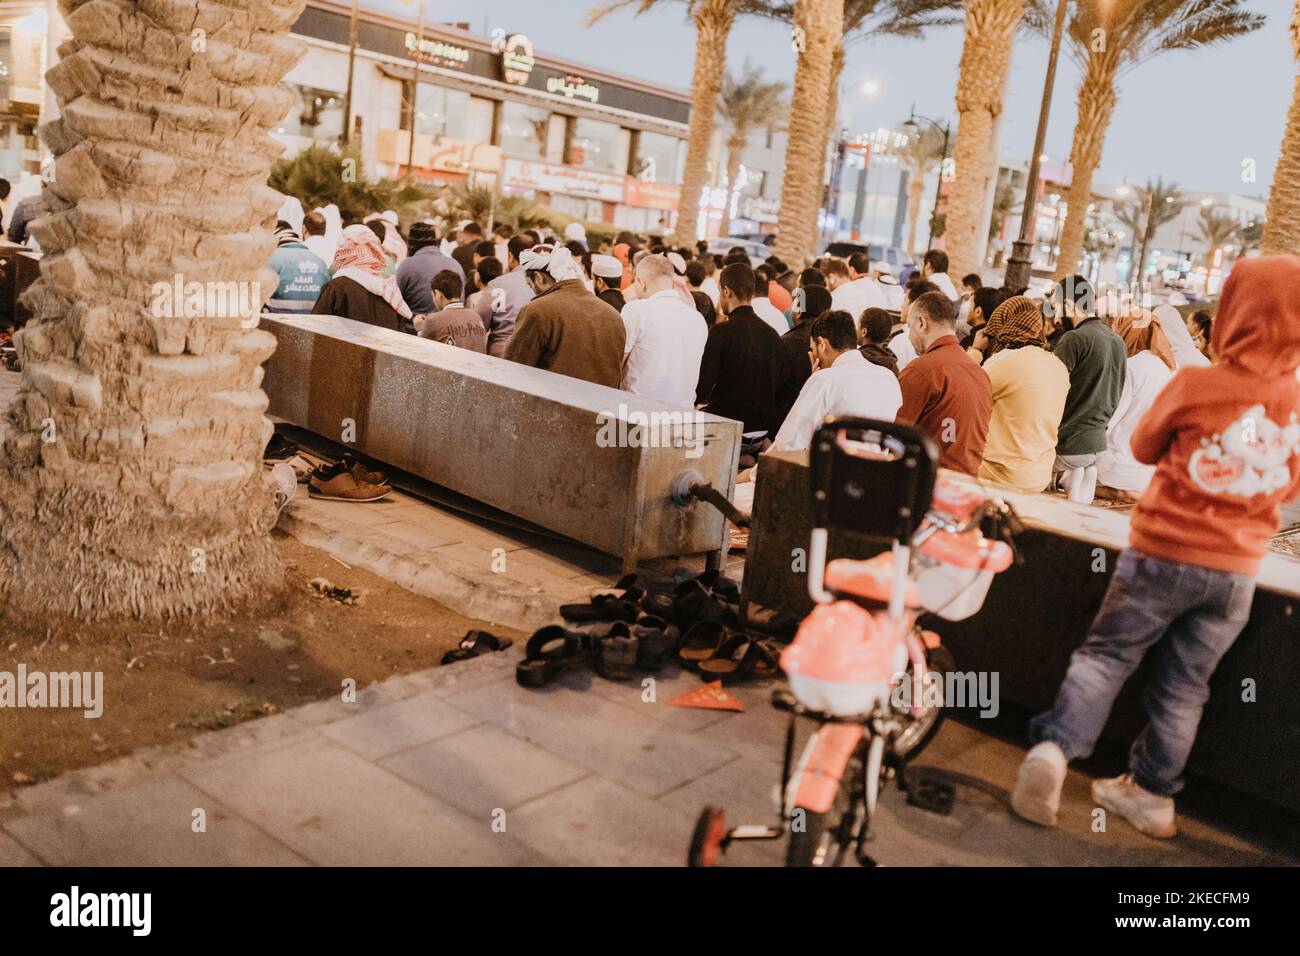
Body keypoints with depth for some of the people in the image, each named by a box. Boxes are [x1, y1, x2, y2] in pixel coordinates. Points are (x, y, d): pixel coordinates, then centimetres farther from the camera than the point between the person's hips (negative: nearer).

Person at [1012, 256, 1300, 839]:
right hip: (1236, 570, 3)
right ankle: (1152, 791, 23)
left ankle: (1054, 746, -6)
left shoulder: (1196, 385, -13)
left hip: (1164, 551, -3)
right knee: (1184, 687, 13)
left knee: (1107, 654, 9)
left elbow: (1144, 447, 4)